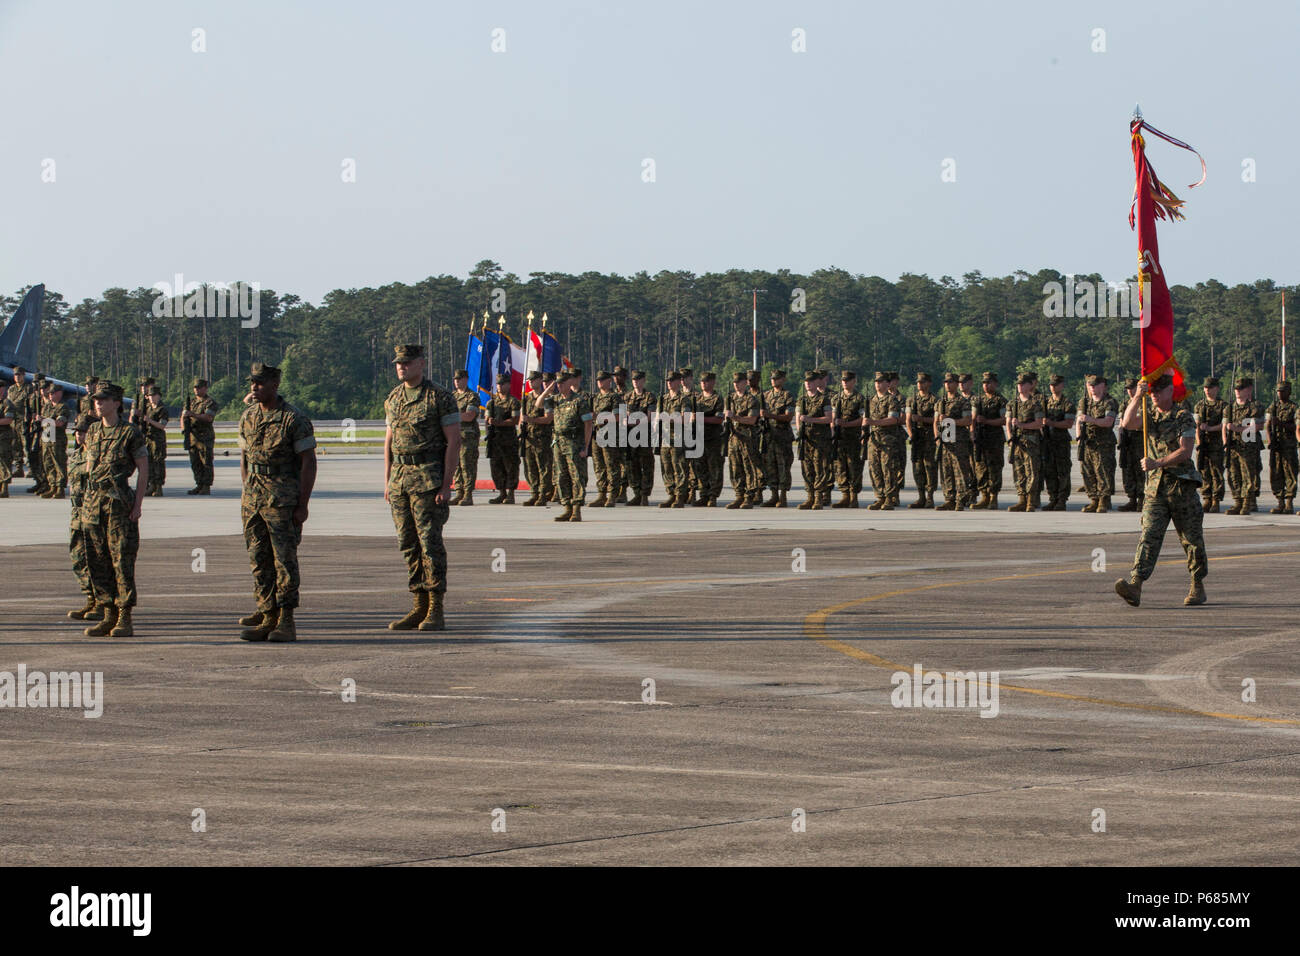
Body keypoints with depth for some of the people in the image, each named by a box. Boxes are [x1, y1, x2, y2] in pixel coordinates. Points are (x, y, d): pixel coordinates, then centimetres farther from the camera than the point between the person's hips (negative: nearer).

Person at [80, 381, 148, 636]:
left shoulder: (130, 433, -5)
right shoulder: (92, 432, 13)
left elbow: (143, 470, -4)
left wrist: (137, 505, -10)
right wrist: (88, 499, 14)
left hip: (119, 502, -6)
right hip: (94, 501, 6)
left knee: (122, 560, -6)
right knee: (97, 560, 6)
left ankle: (125, 619, -3)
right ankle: (107, 616, 12)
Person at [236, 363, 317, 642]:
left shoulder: (294, 419, -10)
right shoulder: (248, 417, 9)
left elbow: (308, 463, -10)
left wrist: (303, 505, -13)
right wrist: (246, 494, 13)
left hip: (283, 501, -7)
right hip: (253, 501, 7)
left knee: (284, 559, -5)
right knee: (259, 560, 7)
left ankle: (286, 622, -2)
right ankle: (267, 617, 12)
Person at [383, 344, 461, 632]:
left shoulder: (440, 397, -8)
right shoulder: (393, 399, 12)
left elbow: (454, 441, -10)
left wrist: (446, 486, -15)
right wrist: (387, 482, 11)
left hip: (428, 478, -7)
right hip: (400, 477, 7)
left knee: (430, 543, -8)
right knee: (408, 544, 6)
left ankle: (436, 612, -5)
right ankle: (419, 607, 11)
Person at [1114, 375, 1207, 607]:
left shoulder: (1184, 417, -1)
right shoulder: (1149, 417, 13)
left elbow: (1185, 452, -11)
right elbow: (1128, 422, -7)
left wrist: (1158, 463, -20)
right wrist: (1138, 397, -17)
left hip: (1182, 485, -3)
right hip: (1155, 486, 3)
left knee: (1191, 539, 6)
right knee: (1149, 535, -11)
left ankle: (1198, 588, 21)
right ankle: (1135, 585, -26)